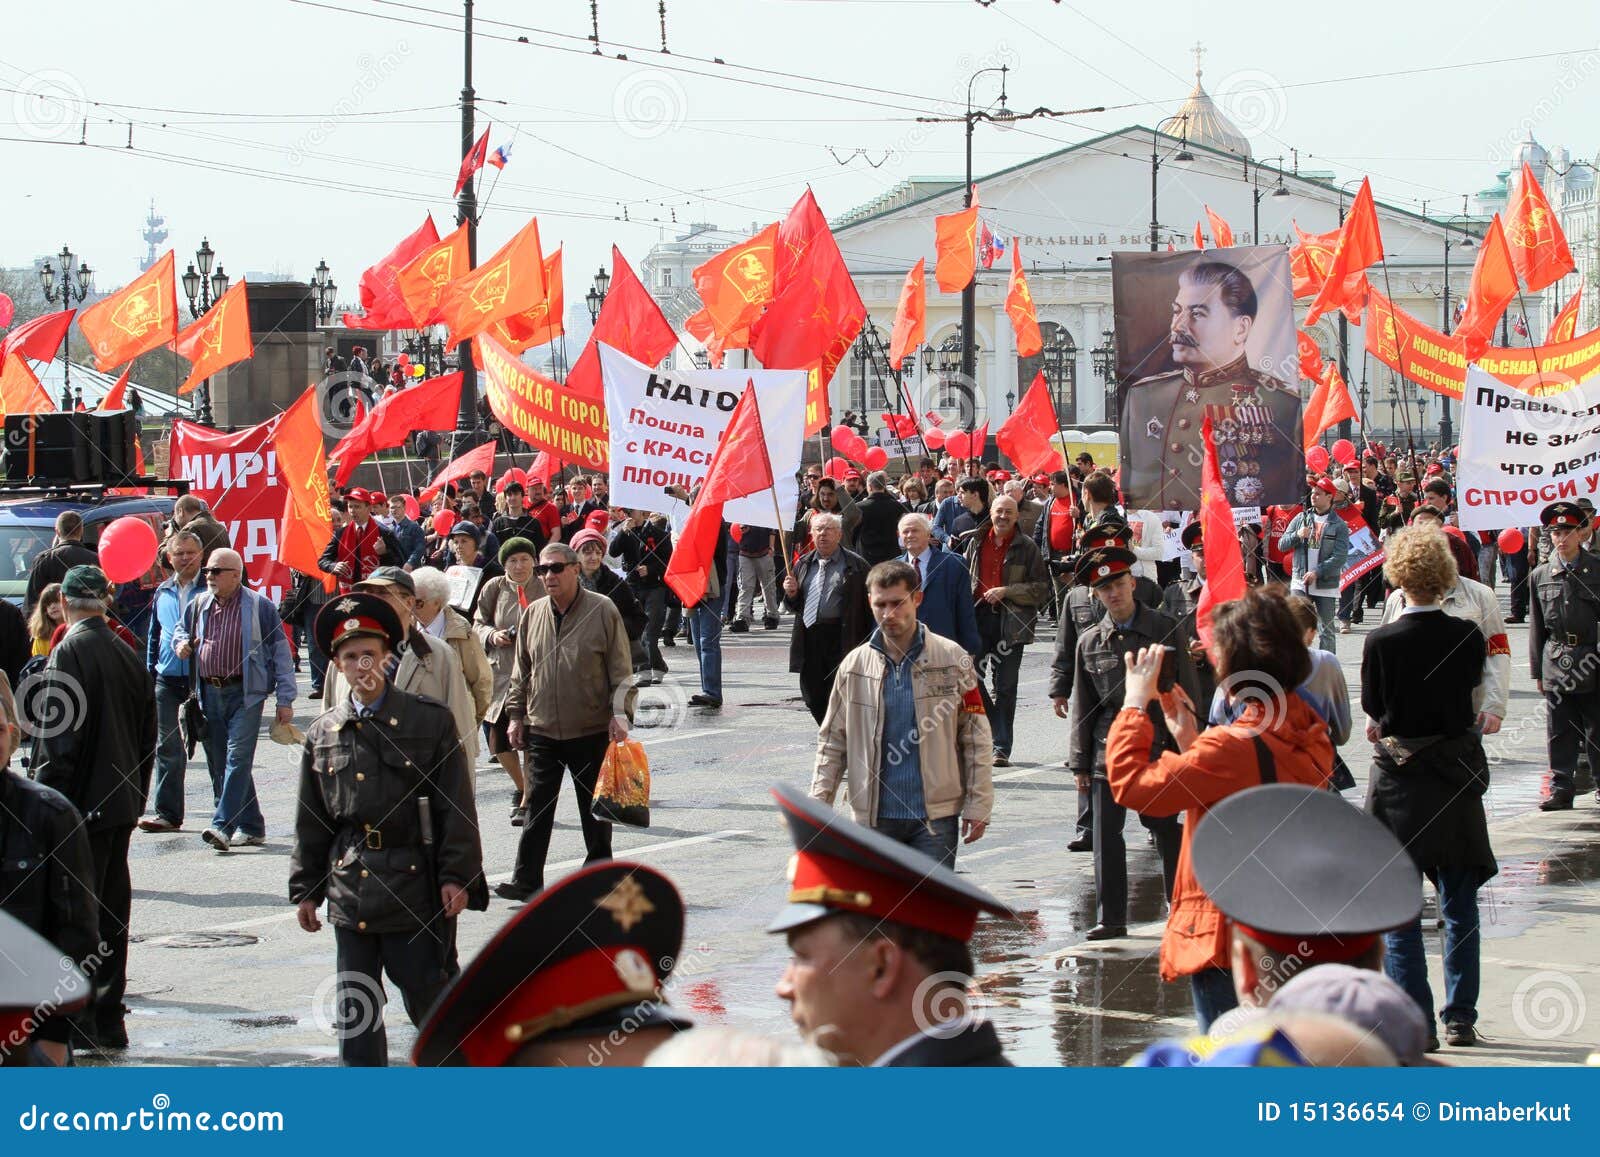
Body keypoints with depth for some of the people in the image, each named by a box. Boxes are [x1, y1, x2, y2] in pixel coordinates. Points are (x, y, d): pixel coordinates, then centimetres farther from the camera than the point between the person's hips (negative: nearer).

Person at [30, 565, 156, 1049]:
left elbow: (59, 740, -18)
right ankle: (109, 1022, 17)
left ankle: (78, 1024, -4)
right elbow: (148, 737, 14)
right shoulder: (128, 655, 9)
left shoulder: (68, 653, -13)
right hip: (121, 804, 7)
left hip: (80, 808, -7)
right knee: (112, 910, 12)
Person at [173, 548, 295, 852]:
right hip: (209, 694, 6)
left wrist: (285, 699, -5)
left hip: (245, 693, -6)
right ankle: (250, 827, 17)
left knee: (237, 758, -15)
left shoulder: (259, 606, -3)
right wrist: (181, 643, 4)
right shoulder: (198, 605, 11)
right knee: (219, 763, 7)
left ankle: (223, 826, -21)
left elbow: (280, 652, -2)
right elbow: (180, 630, 31)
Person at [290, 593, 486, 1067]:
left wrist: (457, 877, -8)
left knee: (429, 1000, 2)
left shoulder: (430, 720, -1)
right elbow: (310, 822, 14)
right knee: (355, 1011, 6)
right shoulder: (323, 733, 8)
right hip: (350, 888, 3)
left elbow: (456, 808, -2)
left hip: (414, 885, -3)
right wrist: (305, 890, 11)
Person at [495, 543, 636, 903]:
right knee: (537, 808, 3)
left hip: (592, 731, -3)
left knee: (595, 810, 8)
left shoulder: (603, 610, -5)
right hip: (541, 731, 3)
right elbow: (522, 671, 15)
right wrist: (516, 715, 12)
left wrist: (620, 714, -11)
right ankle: (526, 881, 6)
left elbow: (621, 670, -3)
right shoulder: (534, 615, 6)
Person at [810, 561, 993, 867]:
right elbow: (832, 741, 10)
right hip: (874, 816, 2)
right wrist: (819, 802, 1)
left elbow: (976, 738, 1)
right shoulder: (854, 665, 4)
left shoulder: (952, 659, -2)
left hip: (936, 815, -2)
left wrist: (978, 806, -2)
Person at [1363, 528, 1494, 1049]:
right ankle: (1460, 1017, 14)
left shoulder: (1382, 642, -14)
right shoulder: (1468, 636, -7)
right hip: (1458, 773, 3)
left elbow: (1372, 710, -1)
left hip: (1400, 776, -3)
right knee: (1459, 904, 12)